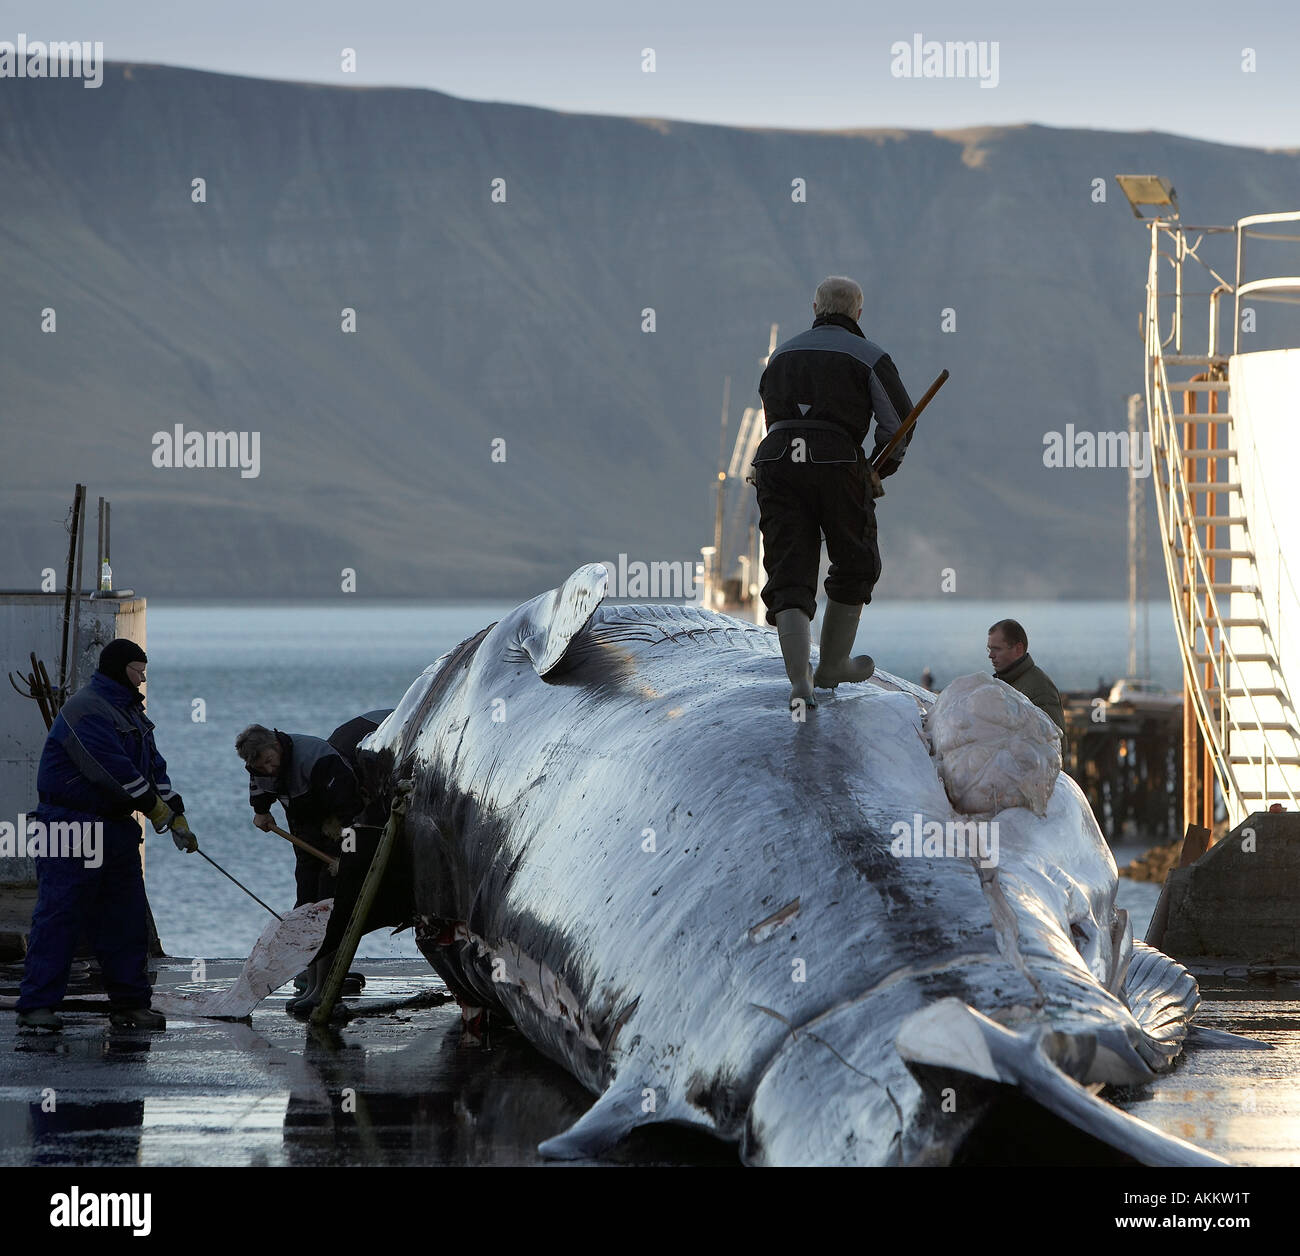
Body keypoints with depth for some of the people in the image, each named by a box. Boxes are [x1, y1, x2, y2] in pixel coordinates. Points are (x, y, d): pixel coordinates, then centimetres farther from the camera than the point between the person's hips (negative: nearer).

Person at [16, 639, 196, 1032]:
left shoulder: (130, 712, 18)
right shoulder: (85, 709, -15)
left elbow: (153, 767, 20)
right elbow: (111, 768, -22)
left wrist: (177, 816, 11)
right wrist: (155, 807, -14)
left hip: (117, 827, 10)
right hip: (71, 825, -10)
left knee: (127, 917, 10)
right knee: (59, 914, -10)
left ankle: (130, 1003, 16)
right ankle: (35, 1005, -10)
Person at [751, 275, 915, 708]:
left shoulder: (782, 354, 23)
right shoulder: (868, 356, 7)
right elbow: (898, 423, 4)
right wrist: (879, 471, 20)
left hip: (775, 459, 3)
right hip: (838, 462, -3)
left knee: (789, 575, 0)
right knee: (855, 566, 19)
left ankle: (799, 680, -17)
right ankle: (832, 664, 27)